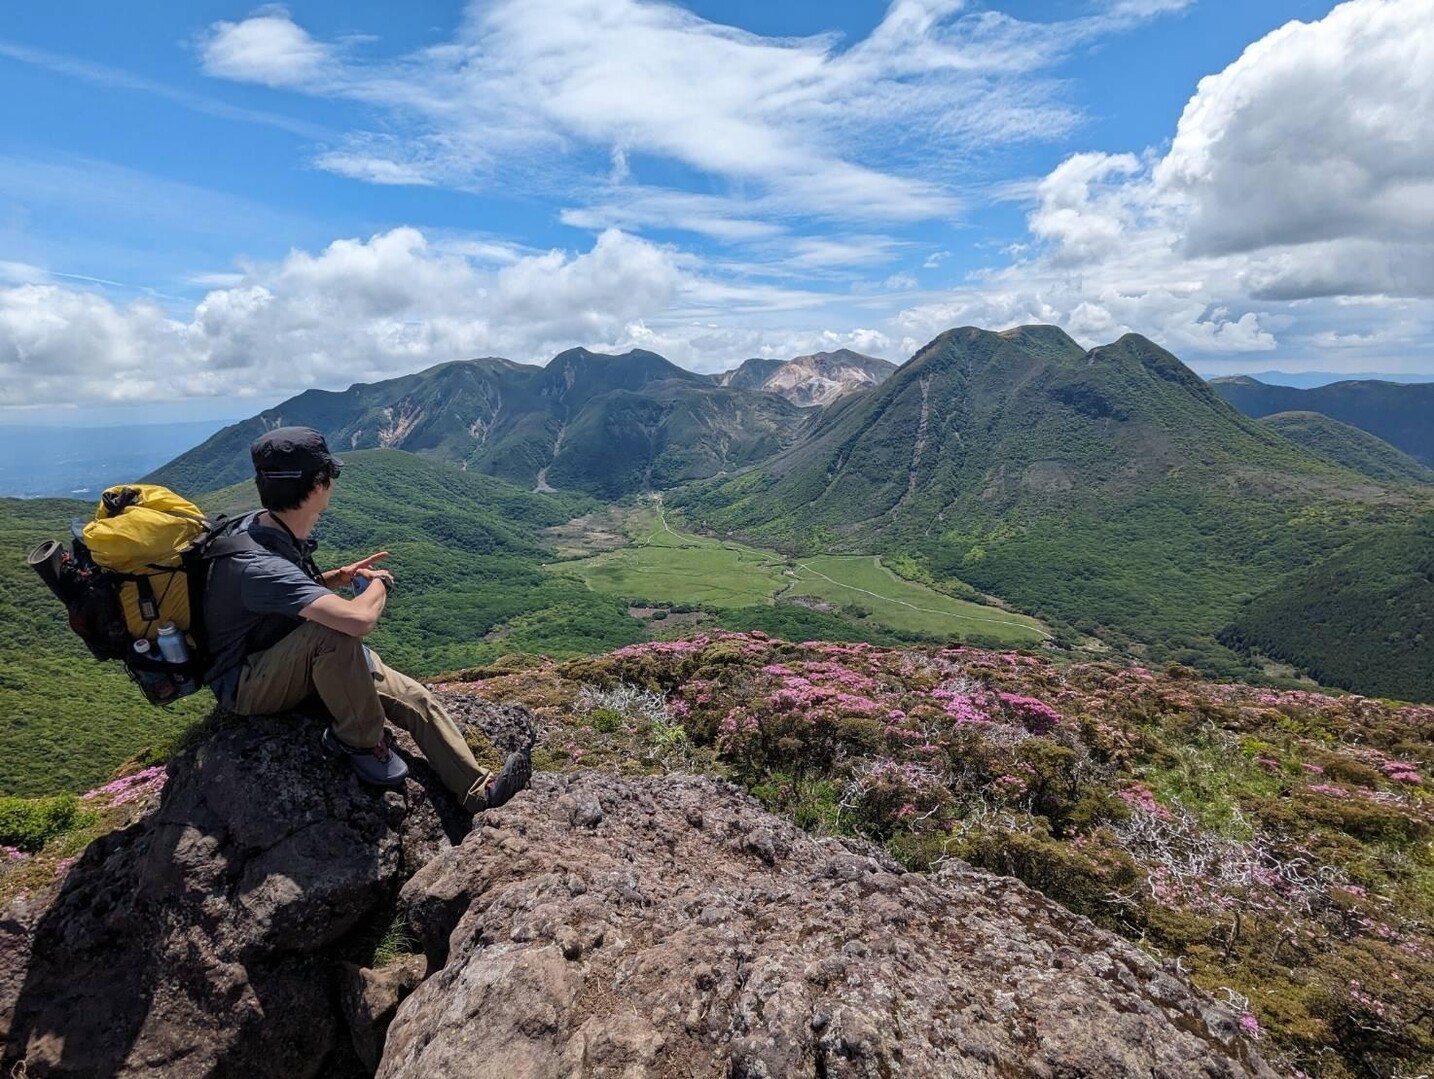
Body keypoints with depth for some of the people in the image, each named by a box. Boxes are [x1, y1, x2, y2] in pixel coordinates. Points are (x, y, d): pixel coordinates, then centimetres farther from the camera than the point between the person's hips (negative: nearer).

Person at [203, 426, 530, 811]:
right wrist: (380, 583, -23)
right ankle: (358, 741, -15)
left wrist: (338, 578, -2)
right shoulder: (259, 564, -35)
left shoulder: (270, 527, -5)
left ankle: (479, 791, -2)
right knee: (335, 629, -37)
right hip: (246, 686, -8)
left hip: (295, 661, 8)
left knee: (415, 698, -6)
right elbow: (360, 619, -47)